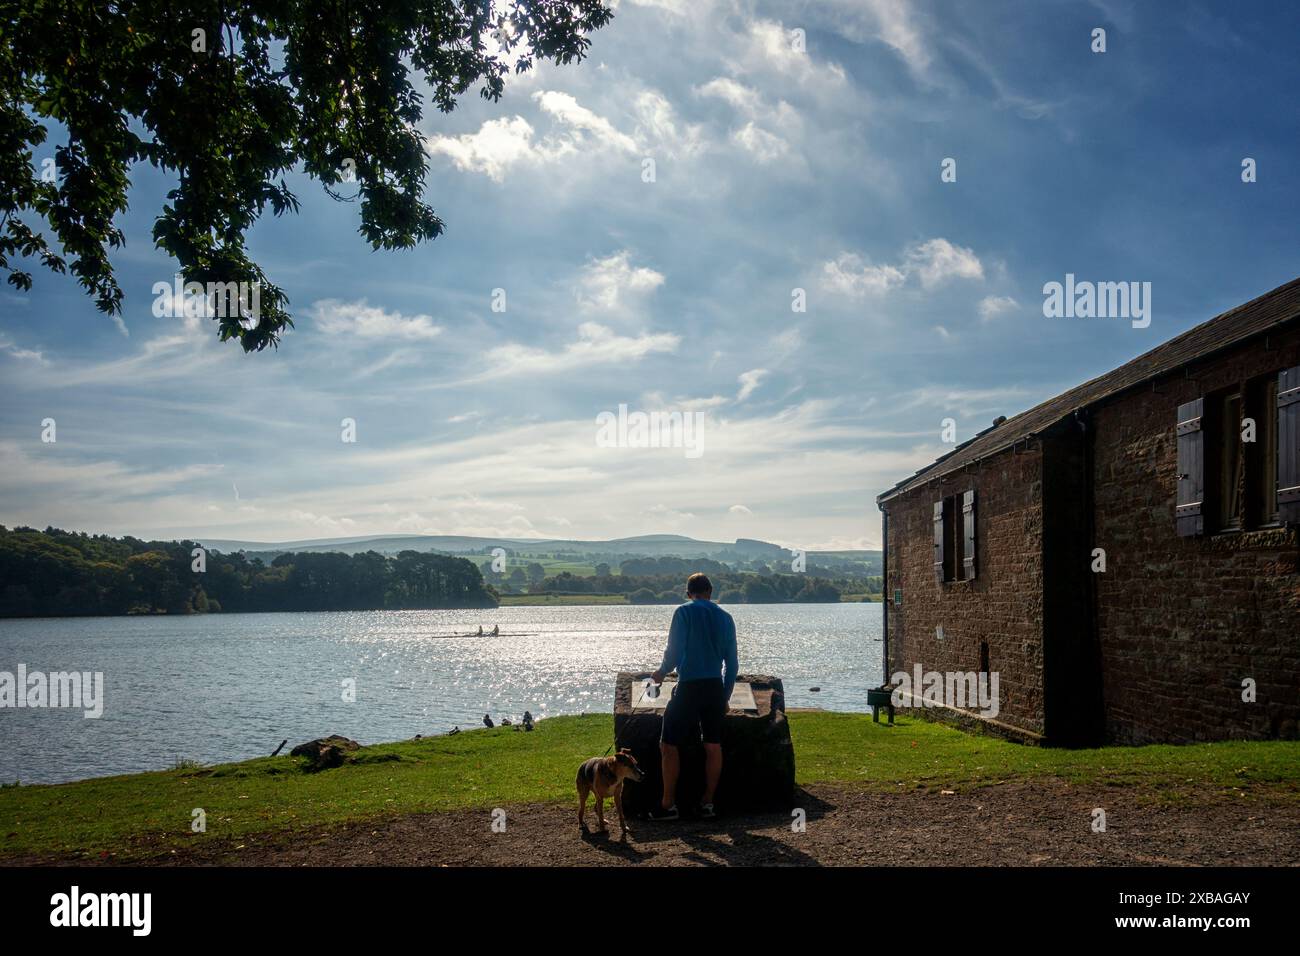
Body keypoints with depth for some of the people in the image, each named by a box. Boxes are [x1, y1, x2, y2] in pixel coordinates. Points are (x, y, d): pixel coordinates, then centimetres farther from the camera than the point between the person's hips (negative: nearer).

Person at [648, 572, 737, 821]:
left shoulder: (684, 612, -5)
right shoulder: (725, 617, 10)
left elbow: (674, 651, -10)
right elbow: (732, 661, 11)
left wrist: (662, 673, 9)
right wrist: (726, 696, 20)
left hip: (689, 688, -5)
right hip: (716, 688, 5)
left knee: (668, 745, 3)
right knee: (714, 747, 11)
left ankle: (668, 805, 3)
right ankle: (708, 803, 14)